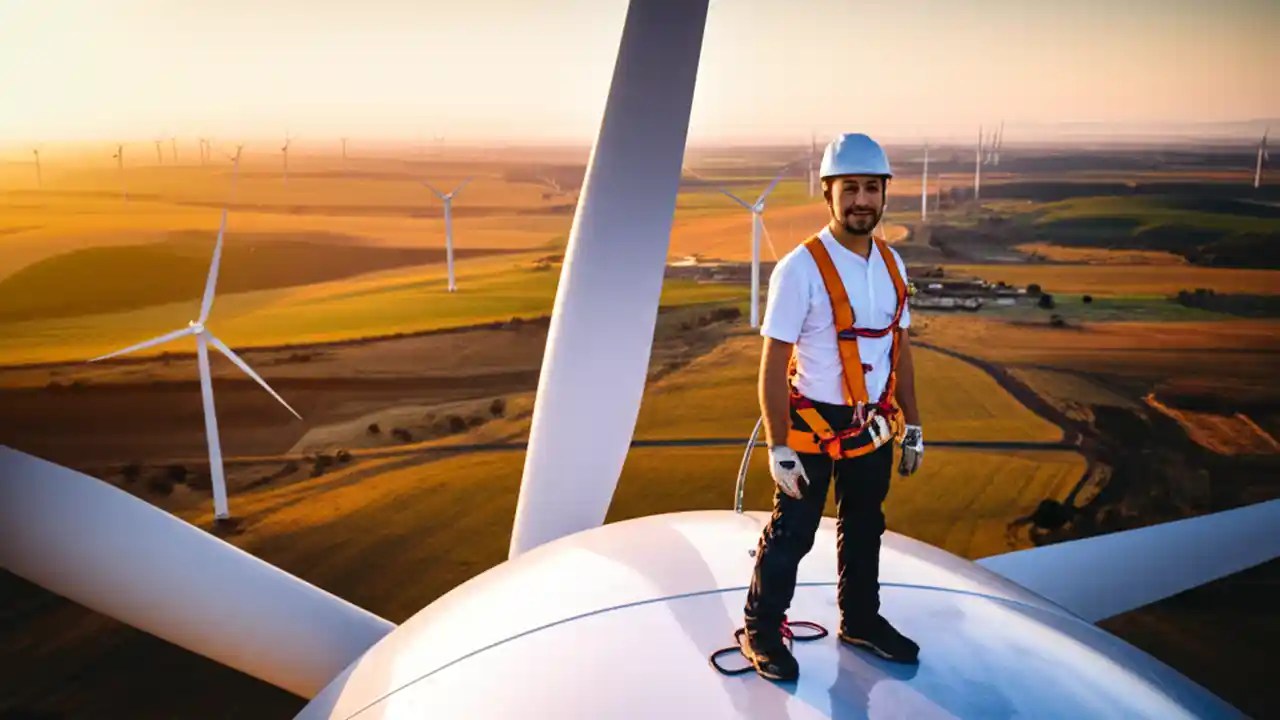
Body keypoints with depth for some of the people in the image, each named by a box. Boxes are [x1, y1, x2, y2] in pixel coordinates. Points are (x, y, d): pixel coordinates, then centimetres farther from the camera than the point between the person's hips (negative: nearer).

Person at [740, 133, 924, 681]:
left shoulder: (891, 263, 2)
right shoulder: (800, 269, -18)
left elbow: (900, 349, 10)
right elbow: (773, 365, -17)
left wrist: (912, 427, 10)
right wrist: (779, 448, -18)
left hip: (874, 429, 6)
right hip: (813, 430, -6)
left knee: (864, 529, 20)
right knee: (791, 534, 7)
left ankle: (860, 620, 41)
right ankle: (760, 630, 26)